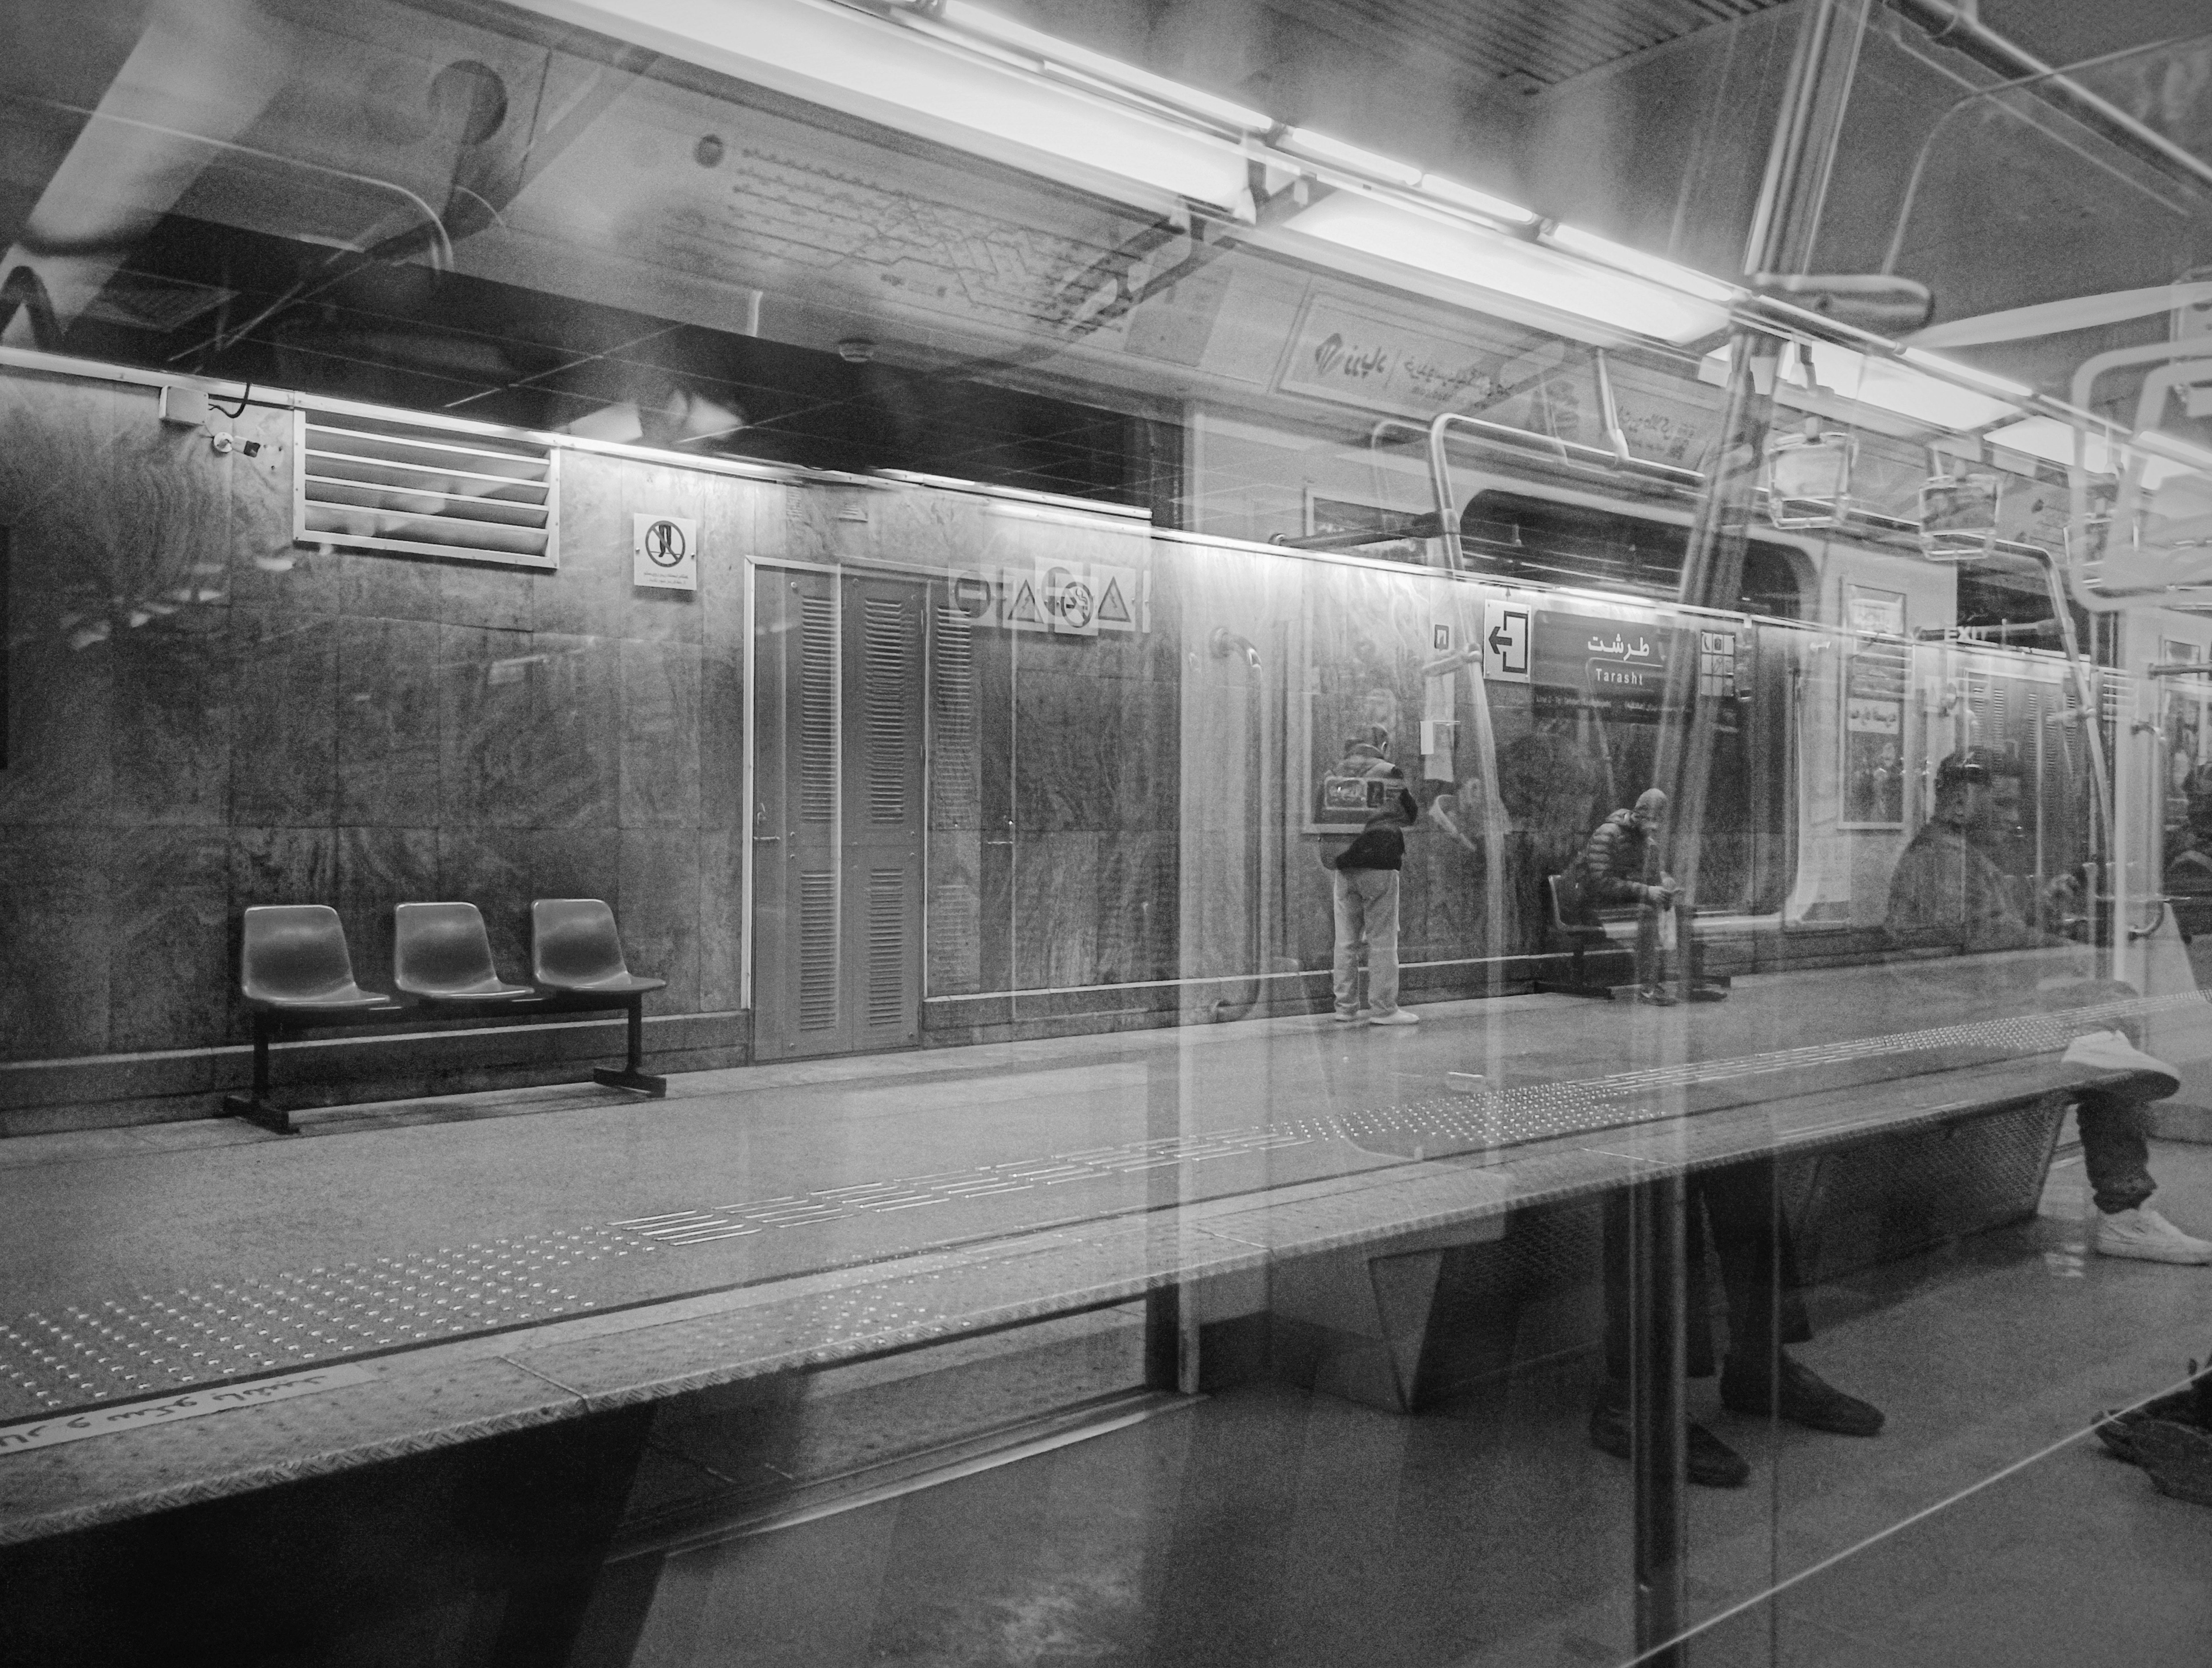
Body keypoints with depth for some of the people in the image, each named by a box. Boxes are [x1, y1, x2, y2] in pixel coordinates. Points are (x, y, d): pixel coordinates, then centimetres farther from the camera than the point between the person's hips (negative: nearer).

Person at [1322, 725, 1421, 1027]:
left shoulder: (1334, 776, 4)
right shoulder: (1389, 774, -6)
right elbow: (1412, 816, 4)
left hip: (1342, 865, 4)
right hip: (1379, 865, -4)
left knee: (1345, 940, 11)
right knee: (1383, 940, 2)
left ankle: (1345, 1007, 16)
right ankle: (1383, 1008, 4)